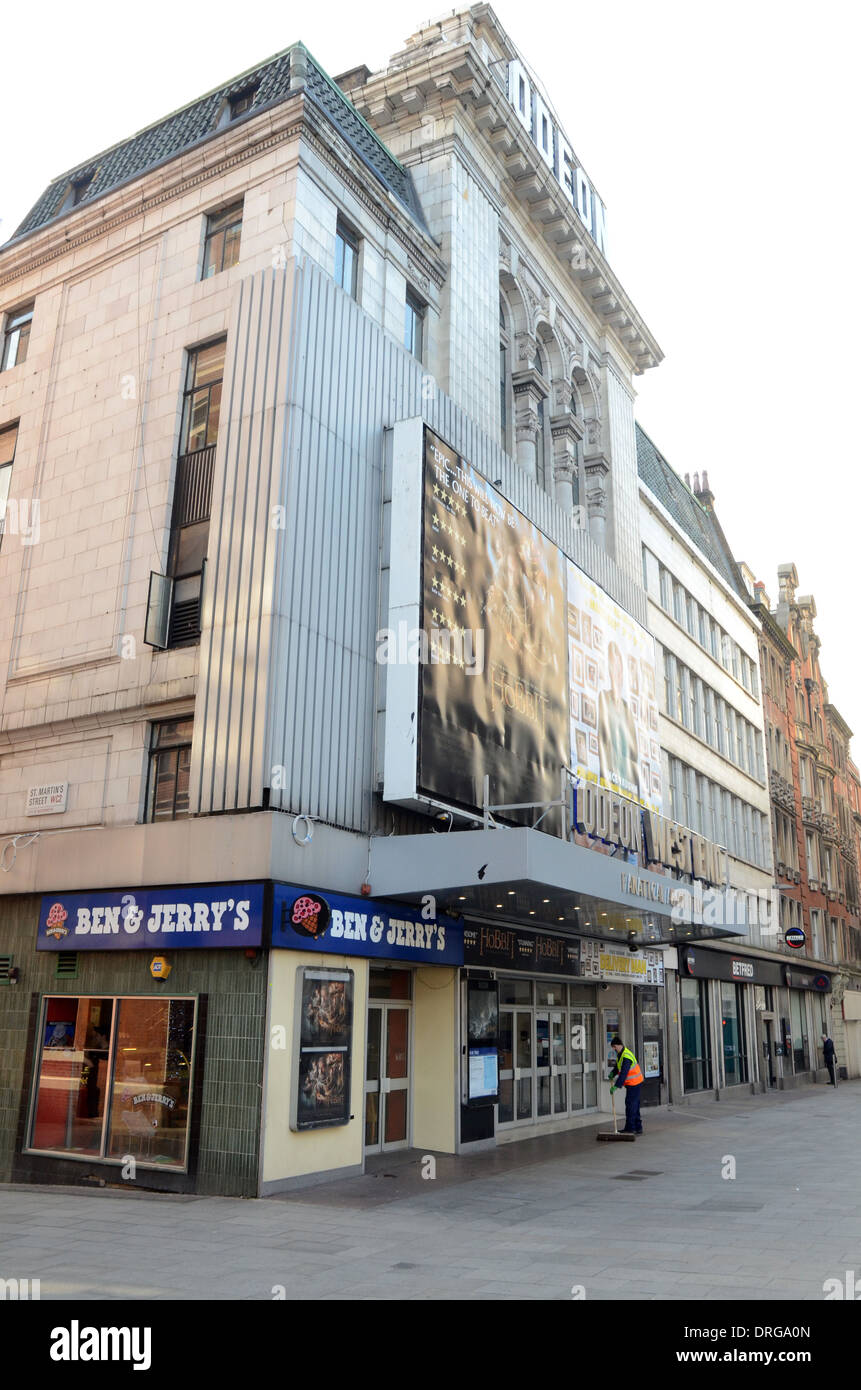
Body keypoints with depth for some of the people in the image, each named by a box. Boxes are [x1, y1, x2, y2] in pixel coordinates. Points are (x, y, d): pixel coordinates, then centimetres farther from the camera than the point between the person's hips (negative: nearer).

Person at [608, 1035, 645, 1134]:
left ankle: (630, 1128, -2)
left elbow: (623, 1074, -30)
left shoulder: (626, 1057, -24)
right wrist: (612, 1073, 4)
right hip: (632, 1084, 10)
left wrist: (616, 1086, -32)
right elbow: (618, 1066, 23)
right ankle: (638, 1128, 18)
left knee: (630, 1105, -6)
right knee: (634, 1106, 13)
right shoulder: (620, 1054, 8)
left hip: (634, 1084, -10)